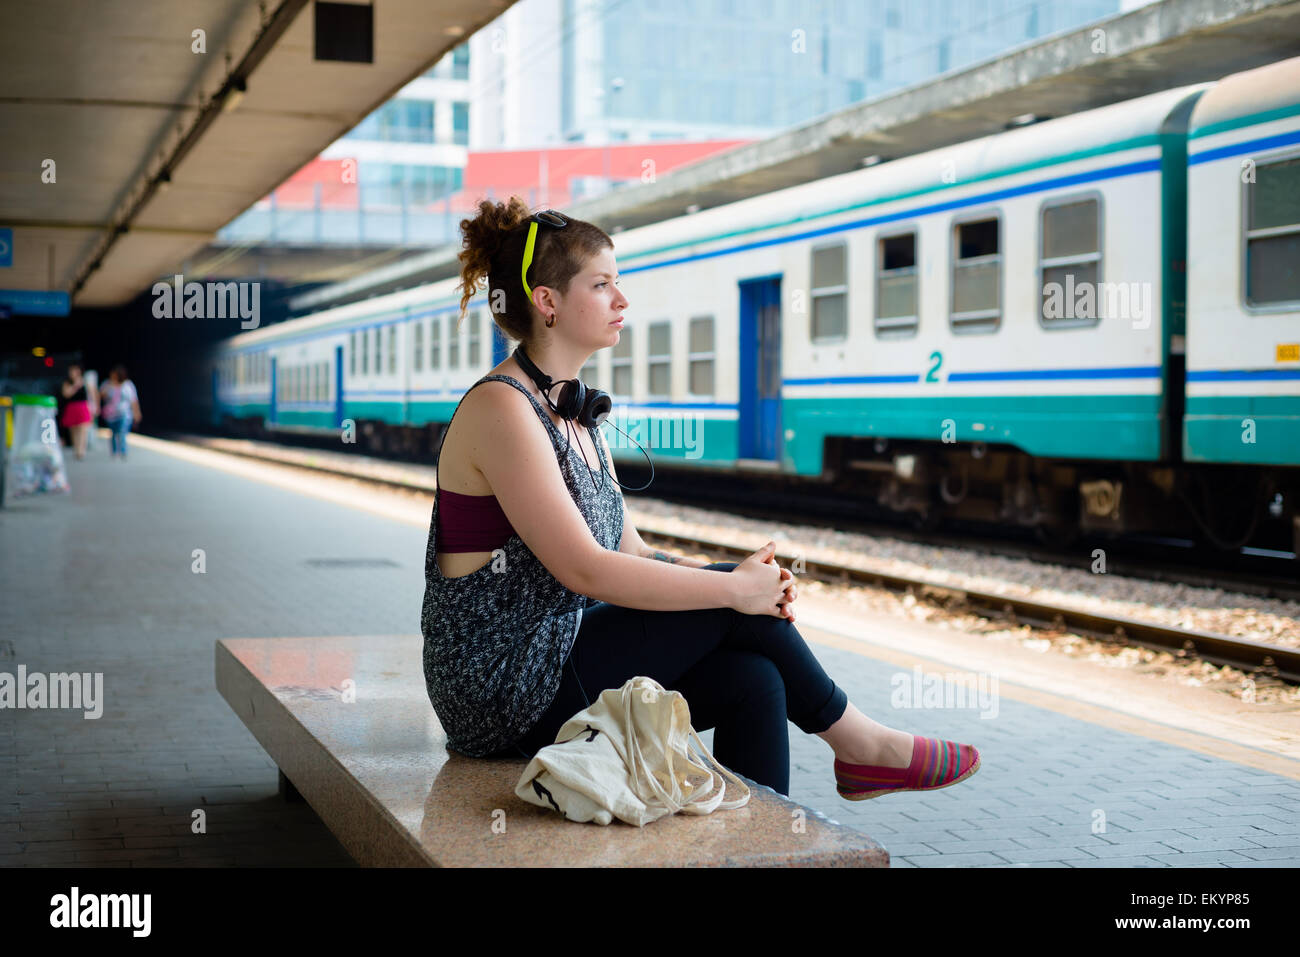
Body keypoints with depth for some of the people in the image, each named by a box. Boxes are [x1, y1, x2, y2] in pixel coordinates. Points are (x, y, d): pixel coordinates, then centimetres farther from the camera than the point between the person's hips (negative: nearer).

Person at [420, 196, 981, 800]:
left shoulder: (572, 411, 13)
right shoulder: (501, 407, -16)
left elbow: (630, 555, 11)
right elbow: (585, 569, -23)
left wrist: (744, 576, -5)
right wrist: (733, 588, -16)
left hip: (556, 667, 8)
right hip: (506, 696, -8)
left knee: (751, 678, -12)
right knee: (733, 607, -11)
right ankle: (857, 743, 8)